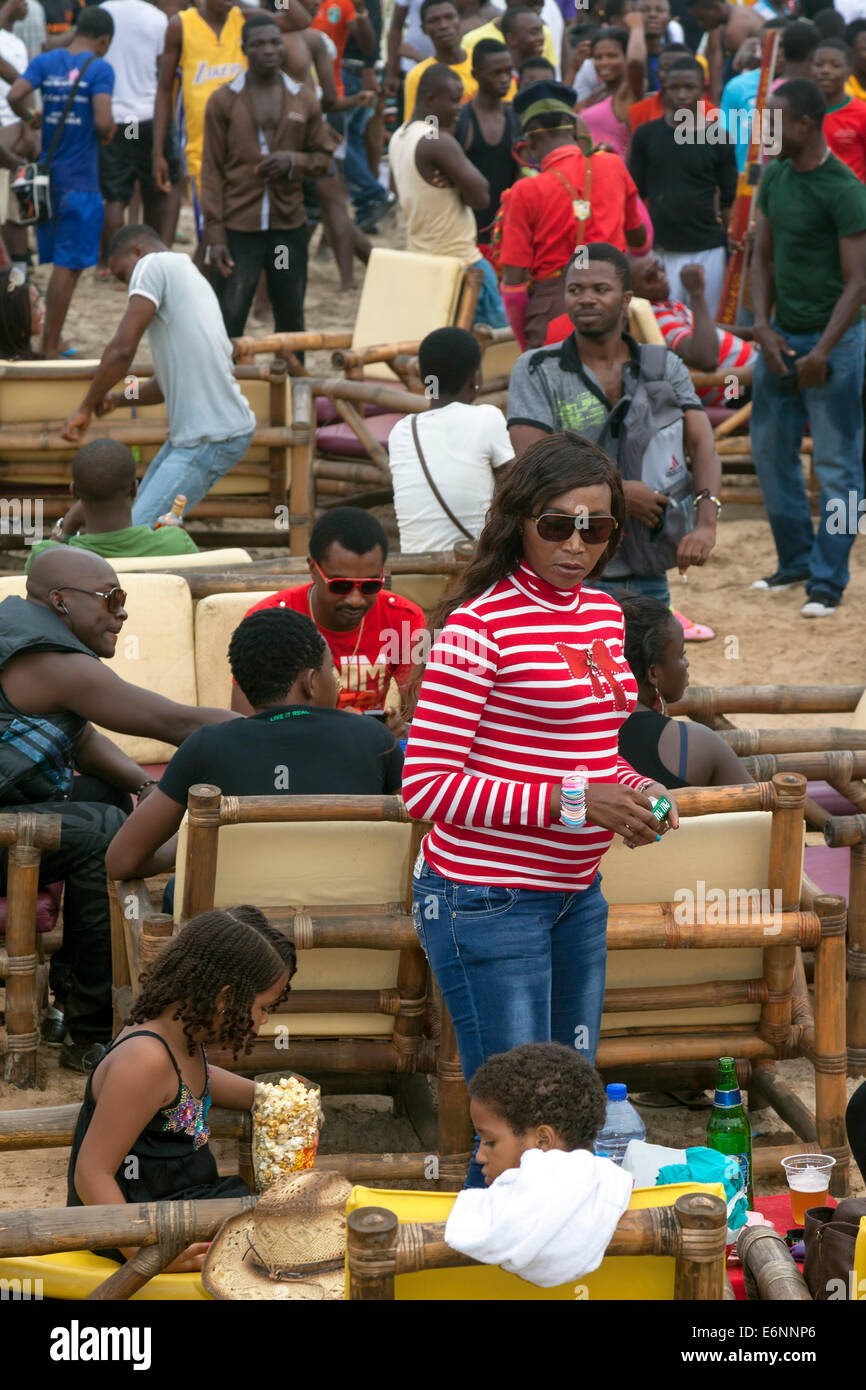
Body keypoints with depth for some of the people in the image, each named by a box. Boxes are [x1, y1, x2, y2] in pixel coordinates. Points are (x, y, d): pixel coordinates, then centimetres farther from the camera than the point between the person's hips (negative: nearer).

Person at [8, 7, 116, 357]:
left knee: (61, 264, 17)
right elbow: (103, 121, -20)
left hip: (47, 179, 5)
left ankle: (53, 341, 20)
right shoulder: (99, 69, -10)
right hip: (80, 181, -5)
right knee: (68, 266, 1)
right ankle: (49, 348, 1)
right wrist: (108, 133, 2)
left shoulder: (45, 61, 3)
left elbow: (15, 95, -11)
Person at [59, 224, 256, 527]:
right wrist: (117, 399, 9)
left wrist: (86, 408, -6)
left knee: (140, 533, -12)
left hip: (211, 440, -10)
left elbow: (123, 348, -16)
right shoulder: (189, 274, 23)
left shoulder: (153, 265, -6)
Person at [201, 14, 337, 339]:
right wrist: (215, 235, -8)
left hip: (289, 226, 3)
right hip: (238, 227, -3)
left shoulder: (304, 100, 9)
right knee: (229, 321, -6)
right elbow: (211, 169, -1)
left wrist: (293, 161, -10)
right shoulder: (223, 100, 1)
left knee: (291, 320, 8)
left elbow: (324, 157, 14)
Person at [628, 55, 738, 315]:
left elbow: (729, 201, 8)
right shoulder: (646, 135, 5)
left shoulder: (718, 138, 3)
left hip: (707, 252, 0)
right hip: (660, 251, 0)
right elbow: (634, 194, 8)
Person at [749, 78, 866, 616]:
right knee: (771, 451, 14)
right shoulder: (775, 178, 6)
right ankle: (797, 557, 28)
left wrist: (822, 353, -20)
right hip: (783, 334, 8)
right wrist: (764, 328, -1)